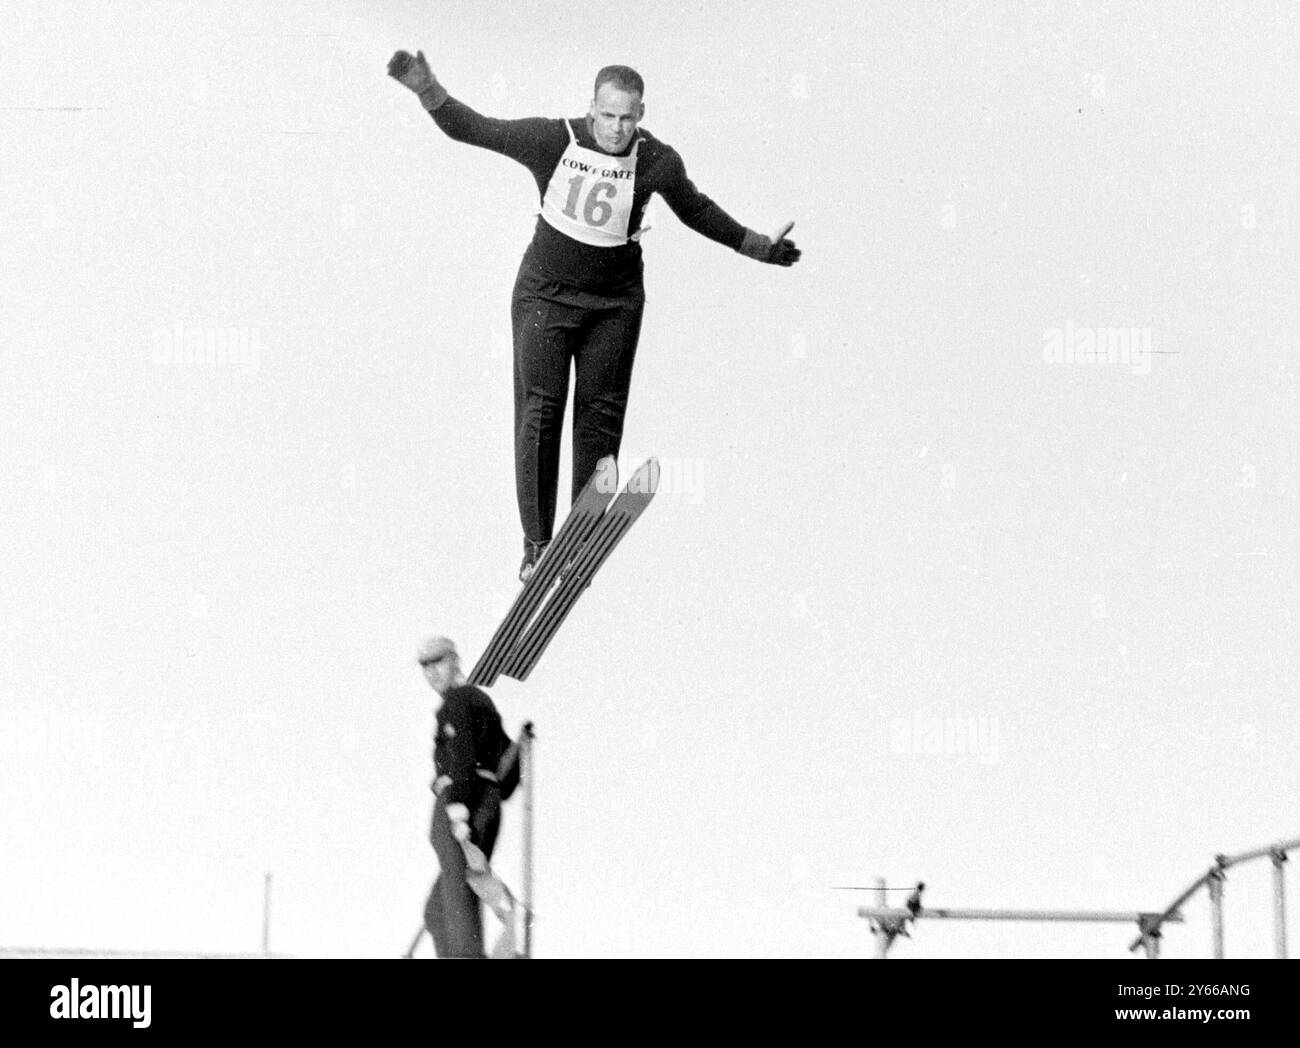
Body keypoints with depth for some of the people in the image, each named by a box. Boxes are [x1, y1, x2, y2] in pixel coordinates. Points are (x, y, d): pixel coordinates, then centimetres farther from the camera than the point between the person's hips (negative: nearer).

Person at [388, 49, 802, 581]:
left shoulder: (657, 162, -11)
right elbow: (471, 128, -7)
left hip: (614, 303, 1)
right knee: (539, 413, -5)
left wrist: (756, 246, 14)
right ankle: (536, 544, 0)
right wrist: (425, 87, -19)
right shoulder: (552, 140, -16)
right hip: (546, 293, -1)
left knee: (601, 417, 2)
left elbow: (696, 210, 9)